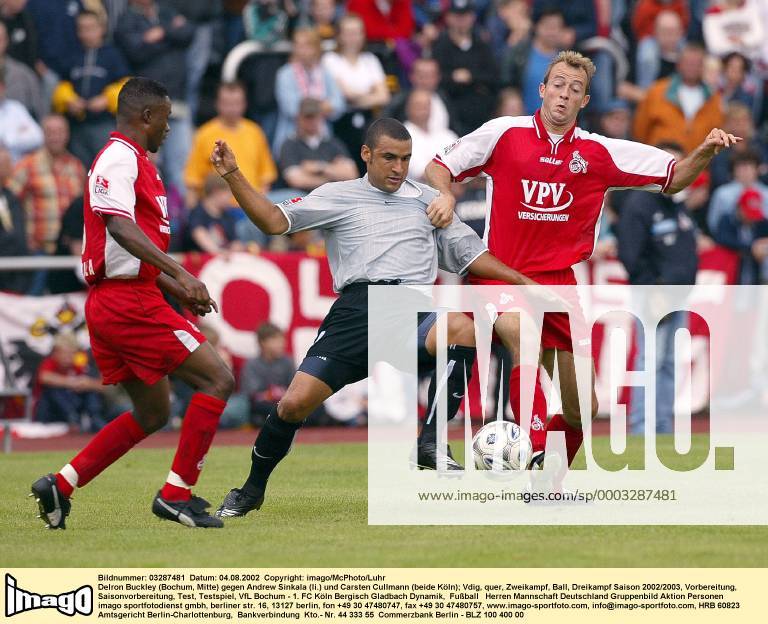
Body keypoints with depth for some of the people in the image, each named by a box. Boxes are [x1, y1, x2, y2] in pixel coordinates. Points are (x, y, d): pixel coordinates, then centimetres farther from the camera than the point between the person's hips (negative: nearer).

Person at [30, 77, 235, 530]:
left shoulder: (134, 162, 22)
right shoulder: (120, 158, -10)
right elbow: (120, 226, -26)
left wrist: (177, 290, 24)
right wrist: (179, 272, -34)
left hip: (112, 302, 11)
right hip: (128, 302, -11)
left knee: (152, 413, 17)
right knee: (218, 380, -9)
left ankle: (60, 486, 13)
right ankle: (177, 493, -9)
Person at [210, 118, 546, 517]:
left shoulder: (426, 199, 22)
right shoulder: (338, 197, 15)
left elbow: (468, 253, 26)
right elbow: (275, 221, 8)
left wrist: (522, 281, 16)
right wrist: (233, 177, -2)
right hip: (357, 308, -1)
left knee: (463, 329, -35)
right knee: (294, 403, -12)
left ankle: (430, 444, -23)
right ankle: (252, 490, 14)